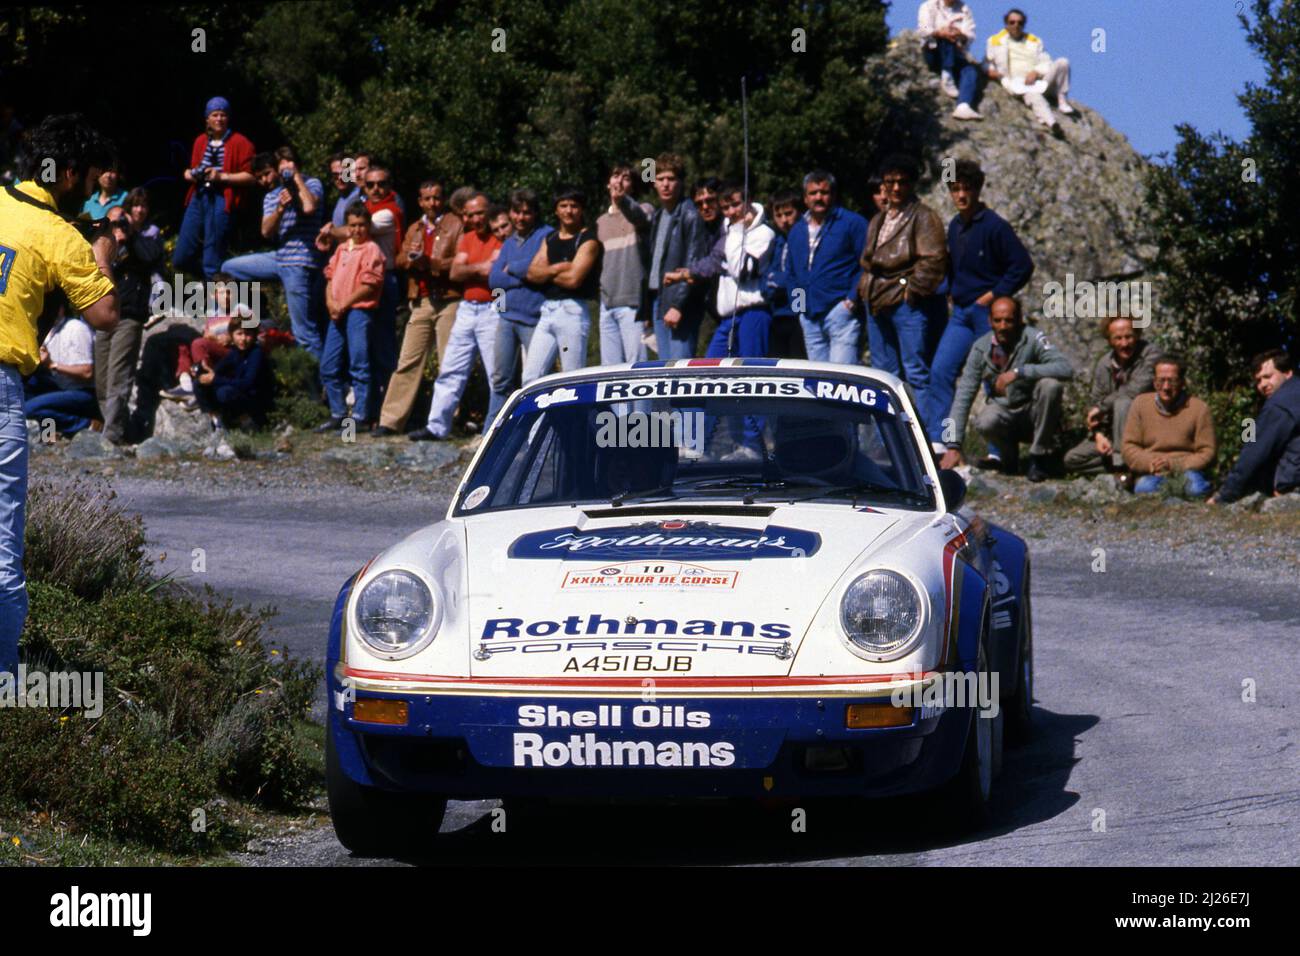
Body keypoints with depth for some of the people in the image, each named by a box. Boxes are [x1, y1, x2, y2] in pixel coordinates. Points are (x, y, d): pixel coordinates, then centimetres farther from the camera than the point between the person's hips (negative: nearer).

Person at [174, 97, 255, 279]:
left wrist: (221, 176, -15)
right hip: (198, 198, 6)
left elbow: (249, 176, -6)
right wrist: (190, 174, 7)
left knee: (212, 262, -5)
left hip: (221, 200, -6)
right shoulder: (200, 141, 18)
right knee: (181, 259, 4)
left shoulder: (239, 143, -1)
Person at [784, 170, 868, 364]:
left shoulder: (852, 223, 0)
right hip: (809, 317, 7)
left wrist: (852, 299, -12)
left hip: (840, 310, -7)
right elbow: (791, 273, 28)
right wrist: (796, 304, 14)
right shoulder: (797, 231, 20)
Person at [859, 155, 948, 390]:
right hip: (878, 304, 8)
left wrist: (913, 289, -15)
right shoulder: (878, 221, 21)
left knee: (916, 373, -10)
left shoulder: (923, 217, -5)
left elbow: (934, 259, -14)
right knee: (883, 372, 12)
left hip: (909, 303, -8)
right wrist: (865, 287, 15)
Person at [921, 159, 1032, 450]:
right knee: (940, 371, -3)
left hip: (987, 313, -7)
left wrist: (994, 295, -14)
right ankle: (936, 441, -4)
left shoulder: (994, 226, -12)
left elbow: (1022, 266, -14)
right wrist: (953, 291, 11)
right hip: (961, 313, 7)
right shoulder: (955, 226, 11)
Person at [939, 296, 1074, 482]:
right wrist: (953, 446, -18)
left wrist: (1019, 372, -37)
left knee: (1051, 385, -31)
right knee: (985, 423, -33)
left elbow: (1066, 369, -31)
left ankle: (1038, 458, -14)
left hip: (1034, 411, -1)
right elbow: (964, 395, -10)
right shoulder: (981, 348, -8)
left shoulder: (1032, 339, -17)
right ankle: (1009, 451, 4)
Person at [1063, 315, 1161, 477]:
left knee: (1123, 403, -35)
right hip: (1112, 433, 6)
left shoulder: (1150, 354, -15)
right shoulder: (1104, 364, 3)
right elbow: (1094, 403, 5)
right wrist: (1098, 434, -14)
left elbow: (1136, 390, -27)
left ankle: (1123, 461, -30)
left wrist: (1101, 406, -15)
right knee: (1072, 459, -7)